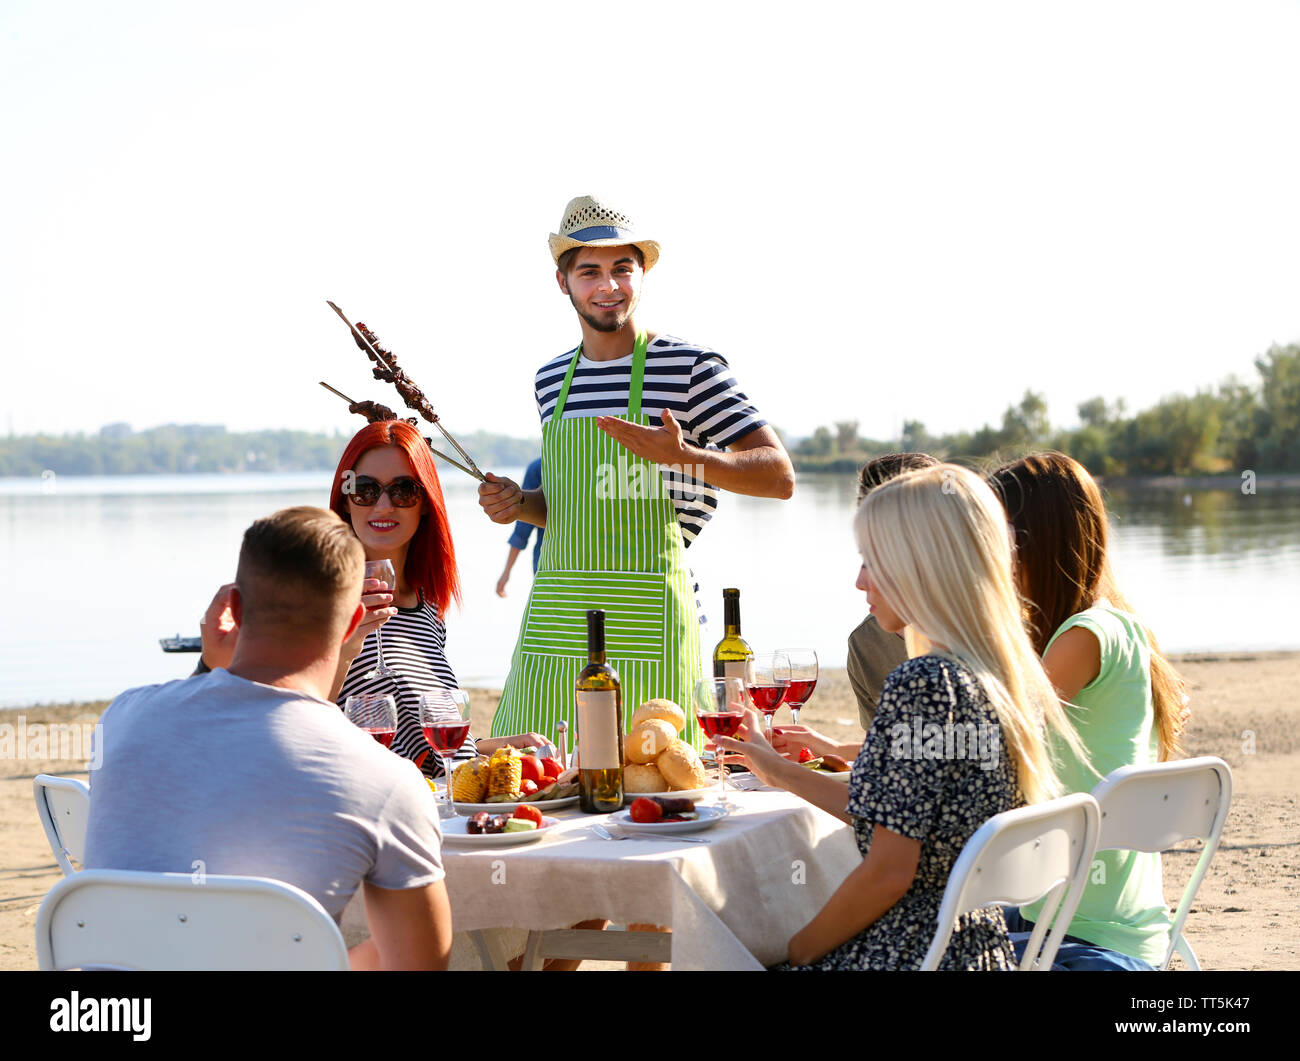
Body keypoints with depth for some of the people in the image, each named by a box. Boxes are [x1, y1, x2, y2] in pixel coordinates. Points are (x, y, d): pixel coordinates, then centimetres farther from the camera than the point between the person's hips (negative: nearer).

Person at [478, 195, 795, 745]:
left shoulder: (690, 367, -2)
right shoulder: (552, 379, 15)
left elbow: (779, 477, -6)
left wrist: (683, 456, -20)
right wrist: (518, 505, 5)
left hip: (645, 614, -5)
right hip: (557, 612, 5)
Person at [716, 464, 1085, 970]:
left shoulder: (921, 685, -20)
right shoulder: (1006, 679, 6)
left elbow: (889, 871, -20)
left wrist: (795, 951, -7)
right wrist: (784, 773, 23)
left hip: (910, 955, -9)